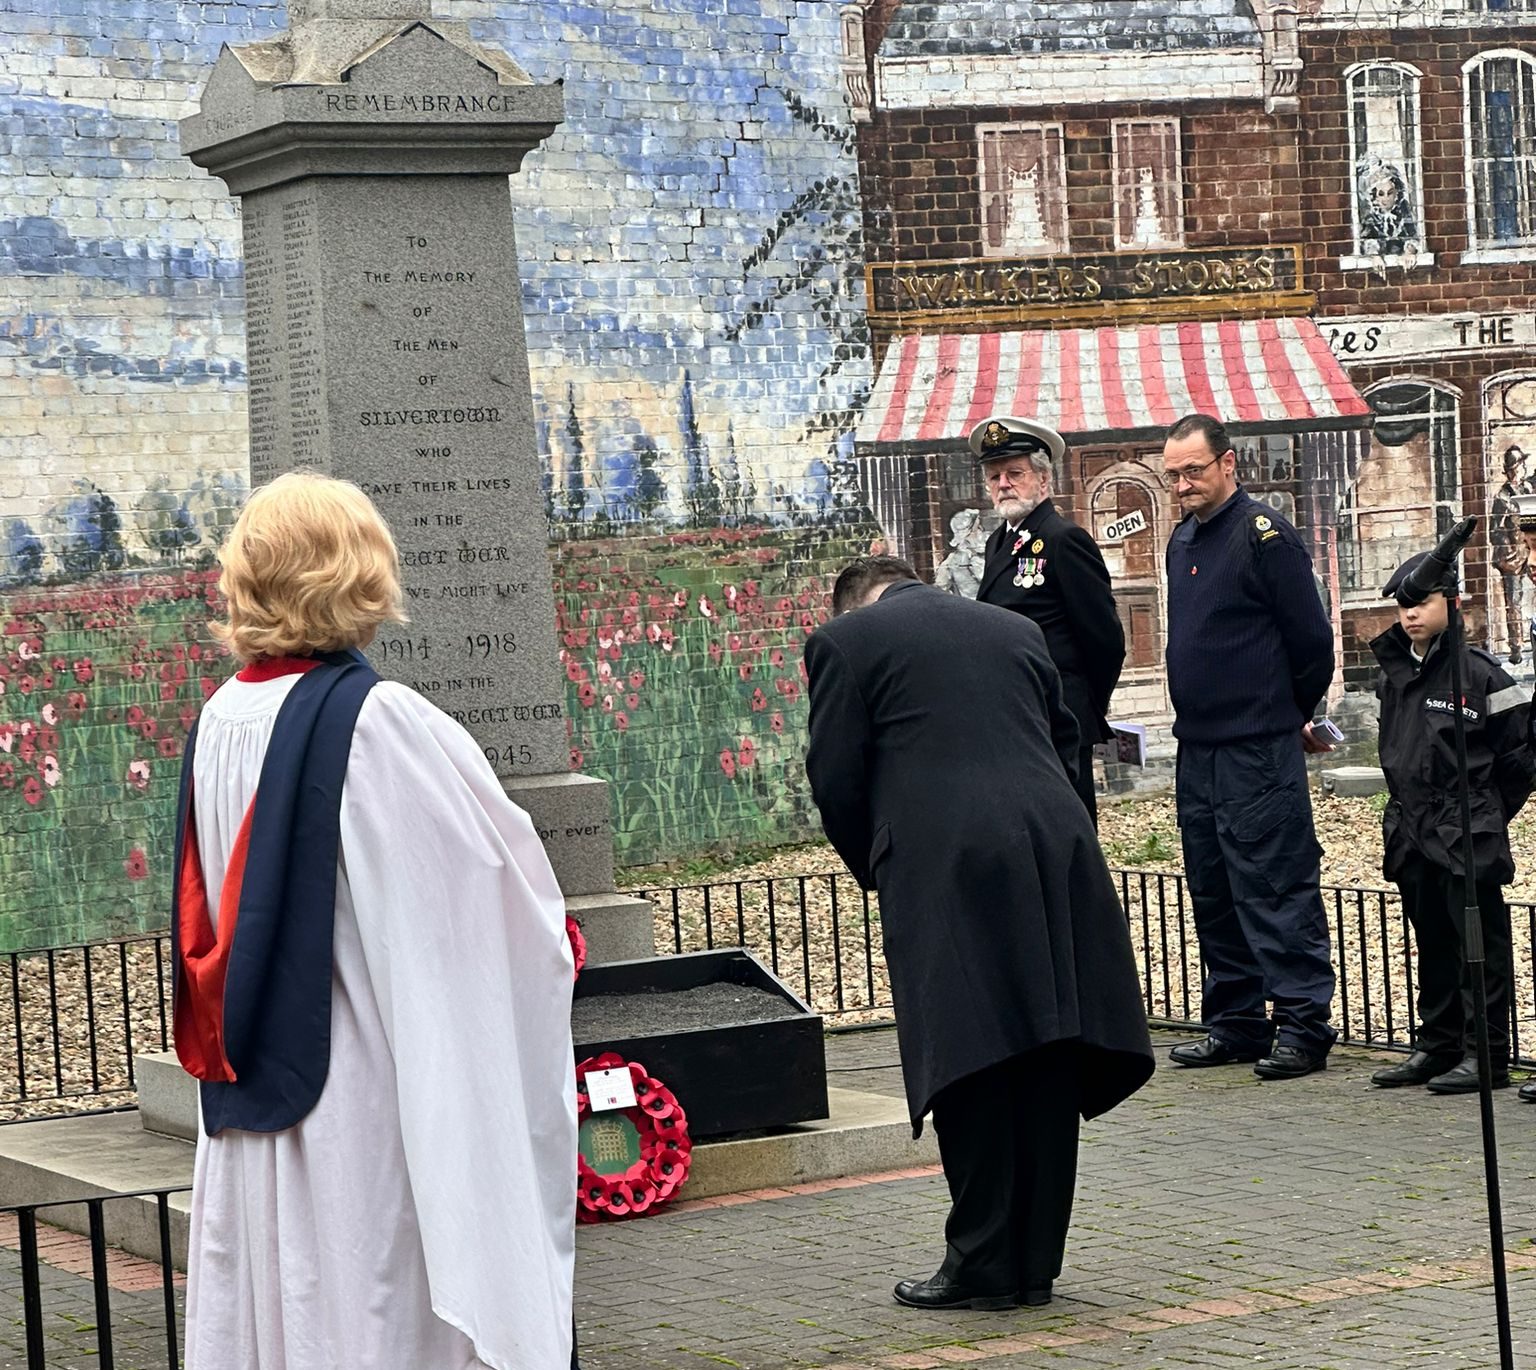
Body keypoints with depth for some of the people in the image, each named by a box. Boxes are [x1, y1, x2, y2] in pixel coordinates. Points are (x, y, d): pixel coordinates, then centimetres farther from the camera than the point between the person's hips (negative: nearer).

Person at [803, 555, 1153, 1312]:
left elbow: (836, 777, 3)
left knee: (969, 1065, 0)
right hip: (1056, 850, 5)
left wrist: (875, 872, 16)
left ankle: (984, 1262, 3)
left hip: (943, 865, -5)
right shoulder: (1016, 630, 23)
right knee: (1045, 1064, 8)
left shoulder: (845, 640, 7)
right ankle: (1036, 1259, 14)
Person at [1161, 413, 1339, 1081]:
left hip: (1259, 751, -8)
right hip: (1197, 749, 8)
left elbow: (1310, 638, -10)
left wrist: (1294, 717, 3)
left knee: (1276, 889, -7)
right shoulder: (1184, 540, 14)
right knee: (1212, 895, 11)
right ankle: (1235, 1024, 19)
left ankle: (1303, 1026, -4)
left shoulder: (1264, 534, -11)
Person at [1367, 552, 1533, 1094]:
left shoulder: (1477, 671, -10)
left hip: (1468, 839, -7)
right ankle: (1436, 1046, 22)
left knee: (1479, 944, -2)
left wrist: (1485, 812, 0)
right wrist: (1414, 808, 16)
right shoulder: (1393, 675, 9)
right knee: (1432, 943, 14)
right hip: (1412, 834, 7)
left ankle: (1486, 1055, 2)